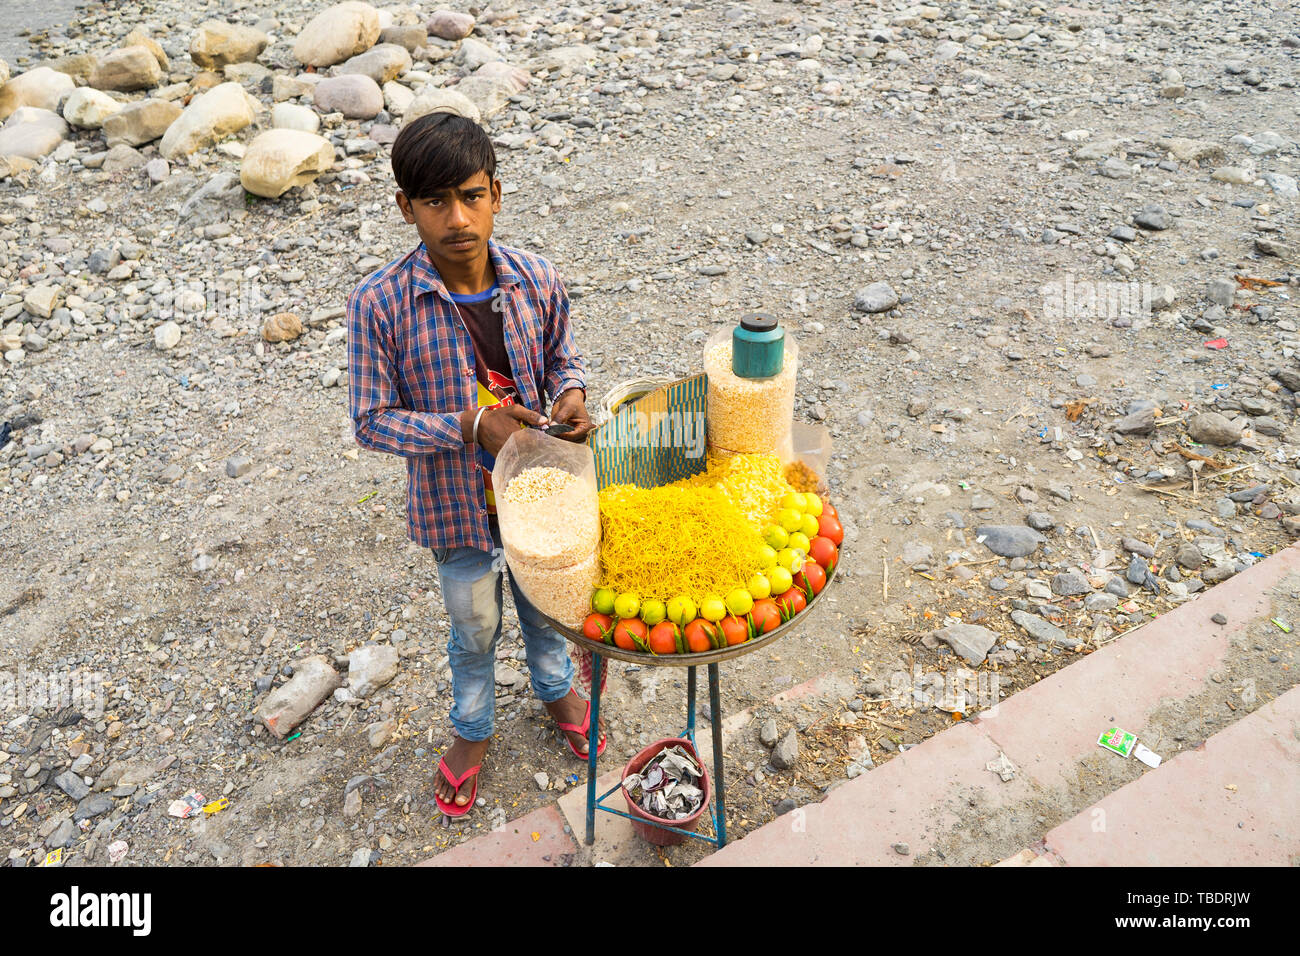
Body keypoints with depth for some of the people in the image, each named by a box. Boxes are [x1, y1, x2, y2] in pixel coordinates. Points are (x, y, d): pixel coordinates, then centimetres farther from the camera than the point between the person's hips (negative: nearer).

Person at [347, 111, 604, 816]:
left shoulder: (536, 280, -13)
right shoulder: (379, 305, -22)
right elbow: (372, 421, -16)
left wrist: (571, 397, -19)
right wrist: (470, 426, -29)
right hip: (459, 505, -2)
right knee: (474, 628, 21)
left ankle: (556, 690, 58)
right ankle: (472, 730, 51)